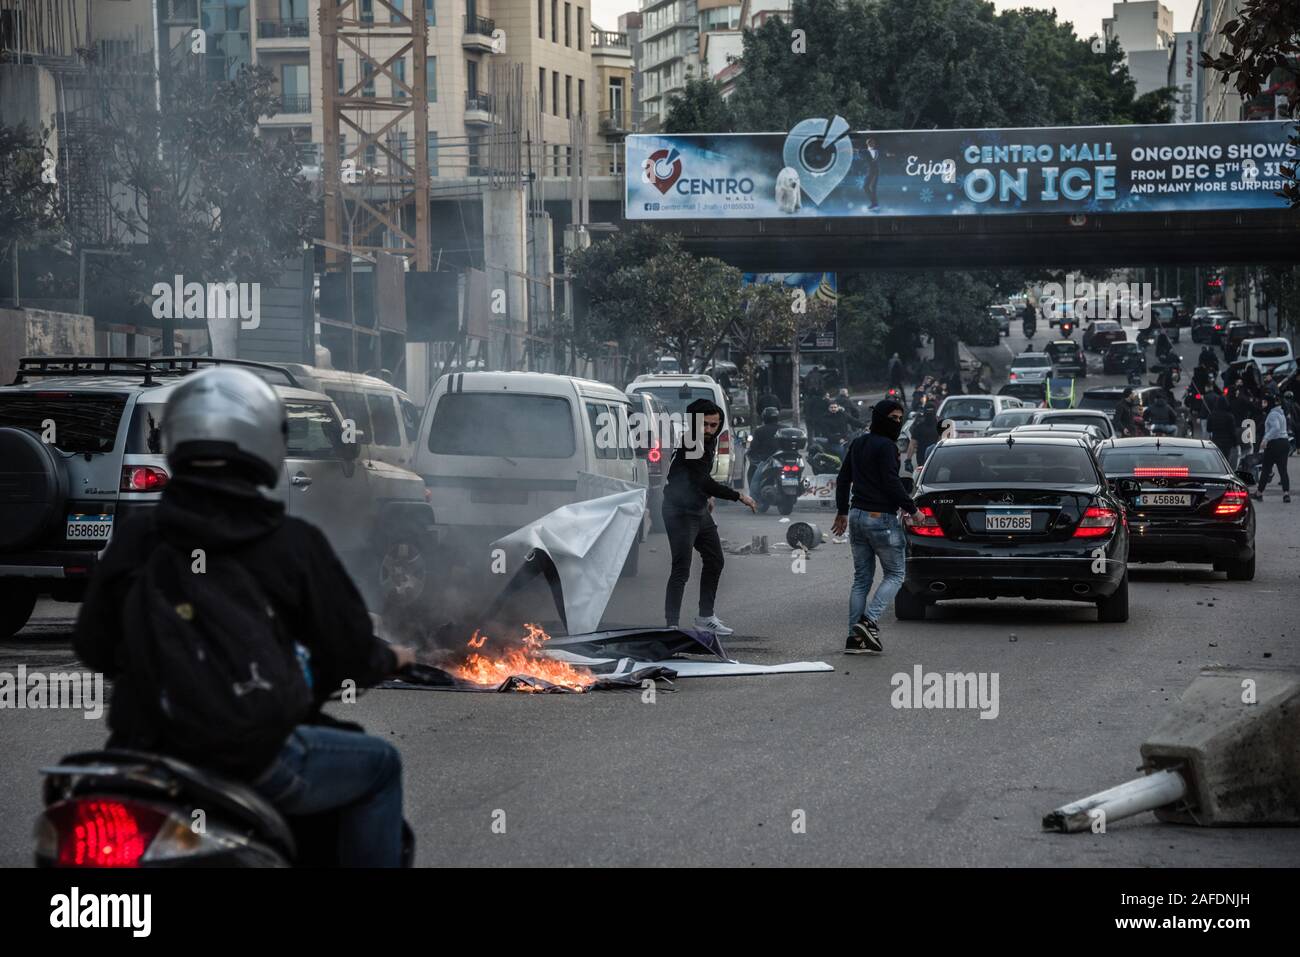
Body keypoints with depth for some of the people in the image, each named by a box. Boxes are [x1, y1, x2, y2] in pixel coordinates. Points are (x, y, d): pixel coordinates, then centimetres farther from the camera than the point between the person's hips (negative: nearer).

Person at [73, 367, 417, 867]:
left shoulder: (133, 539, 0)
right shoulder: (294, 543, -8)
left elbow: (92, 646, 9)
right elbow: (349, 652, -2)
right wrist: (389, 658, 22)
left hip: (144, 752, 4)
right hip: (254, 763, -4)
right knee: (378, 764, 22)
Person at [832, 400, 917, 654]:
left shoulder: (858, 444, 14)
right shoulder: (886, 447, -13)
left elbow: (843, 479, 18)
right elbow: (891, 483, -19)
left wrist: (842, 512, 25)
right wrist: (911, 508, -8)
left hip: (857, 516, 8)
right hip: (881, 518, -8)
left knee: (861, 579, 10)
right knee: (895, 574, 3)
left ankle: (855, 638, 4)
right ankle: (869, 621, -14)